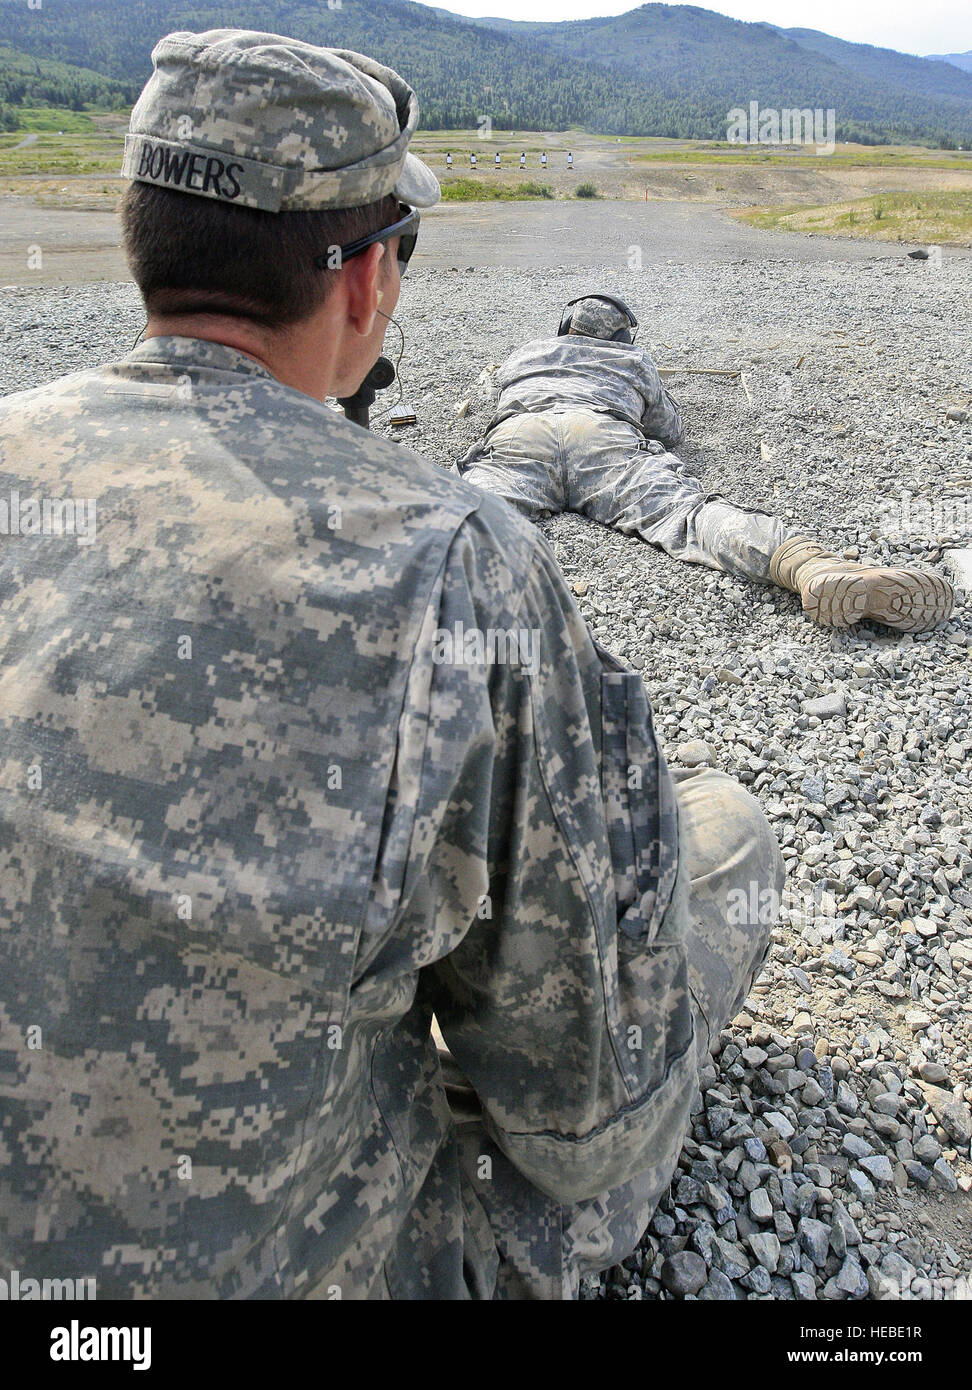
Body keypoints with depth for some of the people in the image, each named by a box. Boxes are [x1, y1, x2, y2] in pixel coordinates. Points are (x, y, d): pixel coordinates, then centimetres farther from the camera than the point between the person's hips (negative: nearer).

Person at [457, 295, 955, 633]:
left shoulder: (521, 355, 41)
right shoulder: (633, 361, 38)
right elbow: (671, 429, 50)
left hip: (515, 435, 2)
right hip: (605, 434, -1)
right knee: (679, 507, -22)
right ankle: (813, 565, -48)